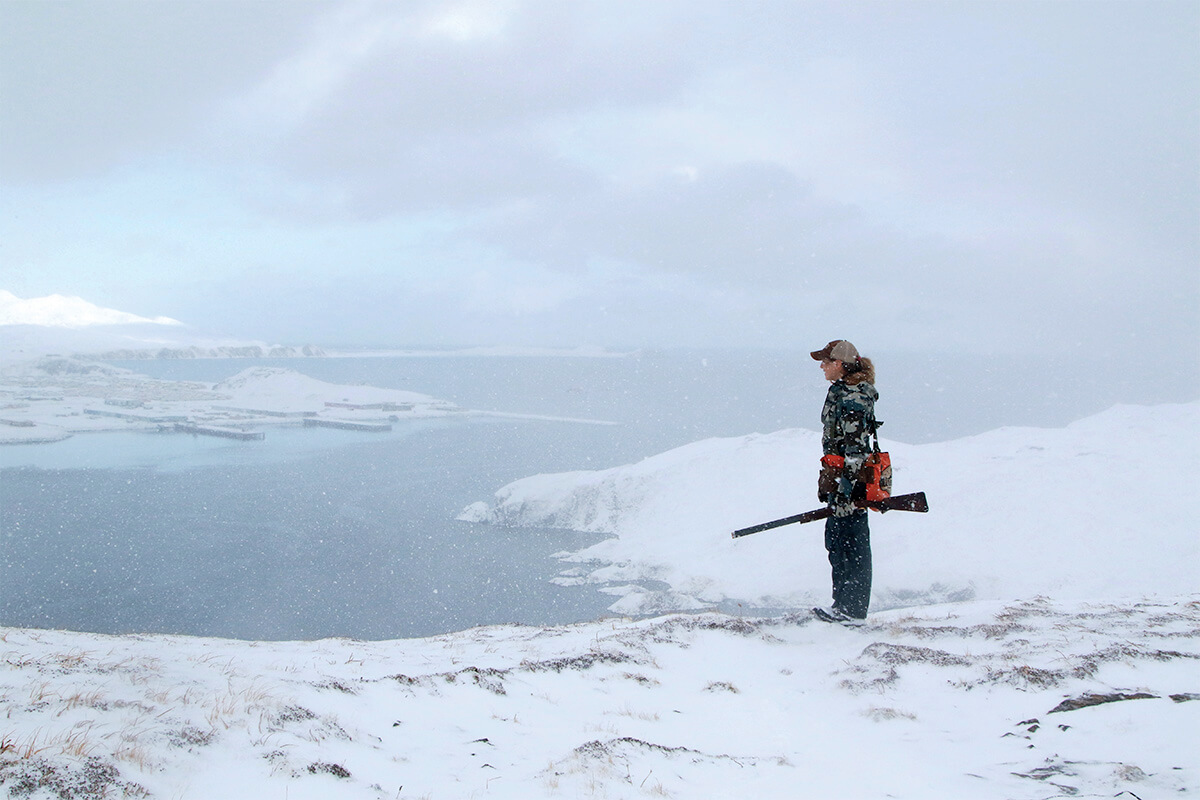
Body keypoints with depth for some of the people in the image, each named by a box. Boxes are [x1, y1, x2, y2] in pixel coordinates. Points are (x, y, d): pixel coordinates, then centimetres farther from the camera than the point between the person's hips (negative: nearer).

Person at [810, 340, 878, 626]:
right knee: (835, 541, 15)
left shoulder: (853, 399, -17)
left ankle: (853, 612, 5)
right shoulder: (842, 392, 16)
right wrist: (827, 483, 25)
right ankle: (843, 605, 23)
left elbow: (855, 448, -21)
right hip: (838, 476, 10)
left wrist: (844, 487, -24)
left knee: (850, 543, -3)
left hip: (851, 478, -10)